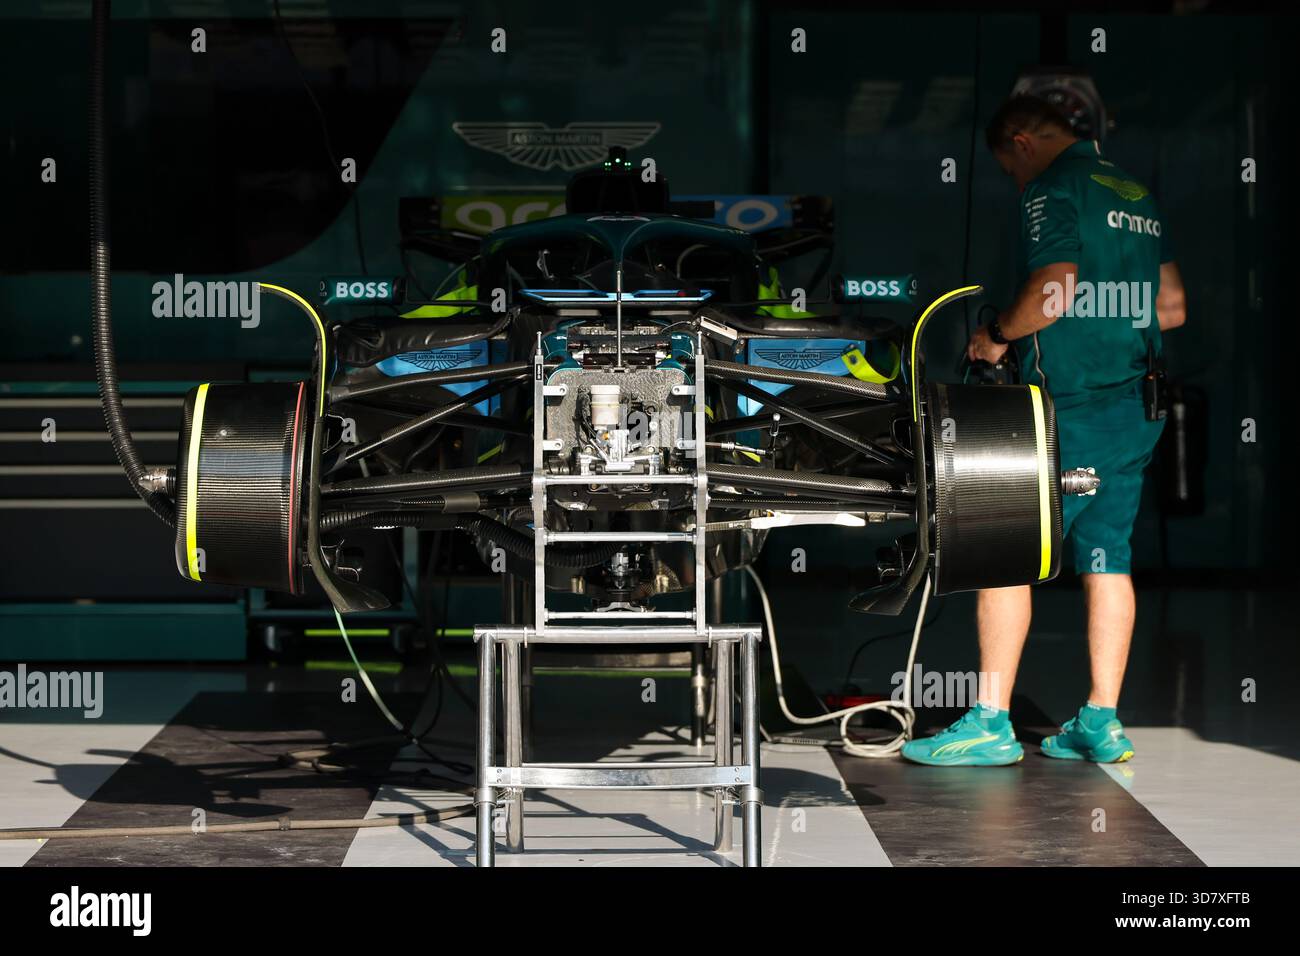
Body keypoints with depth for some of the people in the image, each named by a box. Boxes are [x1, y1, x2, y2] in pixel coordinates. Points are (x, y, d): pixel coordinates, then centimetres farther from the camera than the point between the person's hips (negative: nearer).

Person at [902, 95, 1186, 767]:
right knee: (1106, 555, 11)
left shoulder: (1052, 189, -10)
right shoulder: (1138, 195, 17)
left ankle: (991, 722, -6)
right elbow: (1173, 308, 19)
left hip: (1069, 406, -9)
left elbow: (1054, 290, -23)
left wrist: (999, 334, -7)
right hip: (1135, 409, 9)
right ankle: (1102, 724, 12)